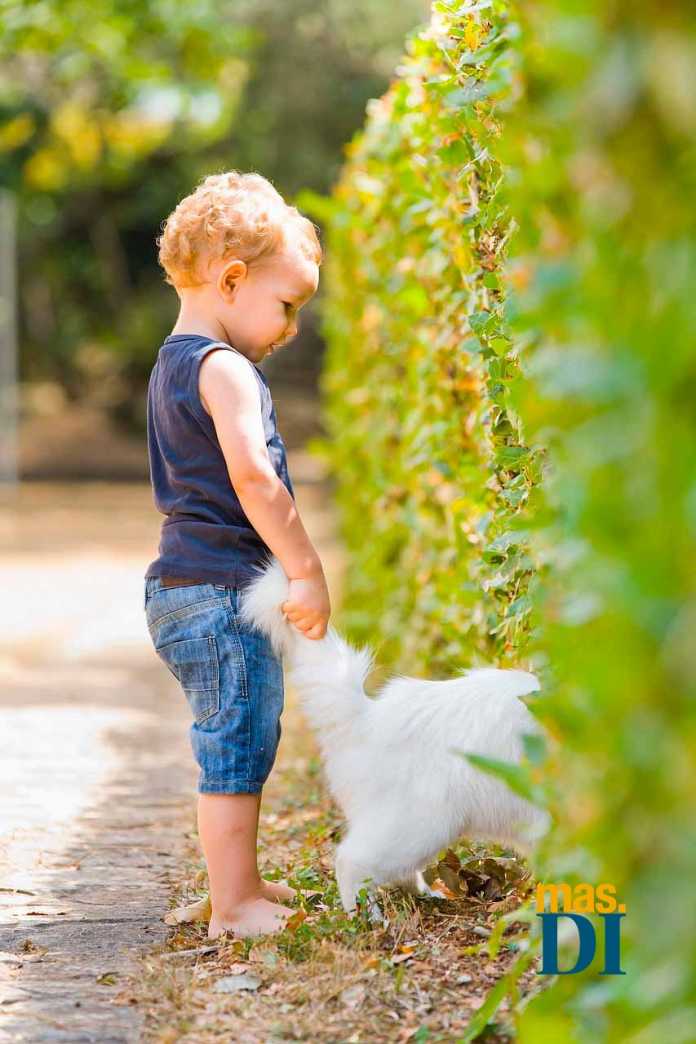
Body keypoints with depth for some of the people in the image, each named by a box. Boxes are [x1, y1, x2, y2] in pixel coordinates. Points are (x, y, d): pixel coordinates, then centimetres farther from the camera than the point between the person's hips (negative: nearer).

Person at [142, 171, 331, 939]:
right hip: (219, 591, -10)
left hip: (182, 588, 10)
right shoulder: (225, 369, -15)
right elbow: (253, 478, -24)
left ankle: (238, 883, 30)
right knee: (236, 745, -4)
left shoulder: (172, 364, 18)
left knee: (233, 746, 19)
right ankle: (233, 905, 2)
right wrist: (307, 571, -19)